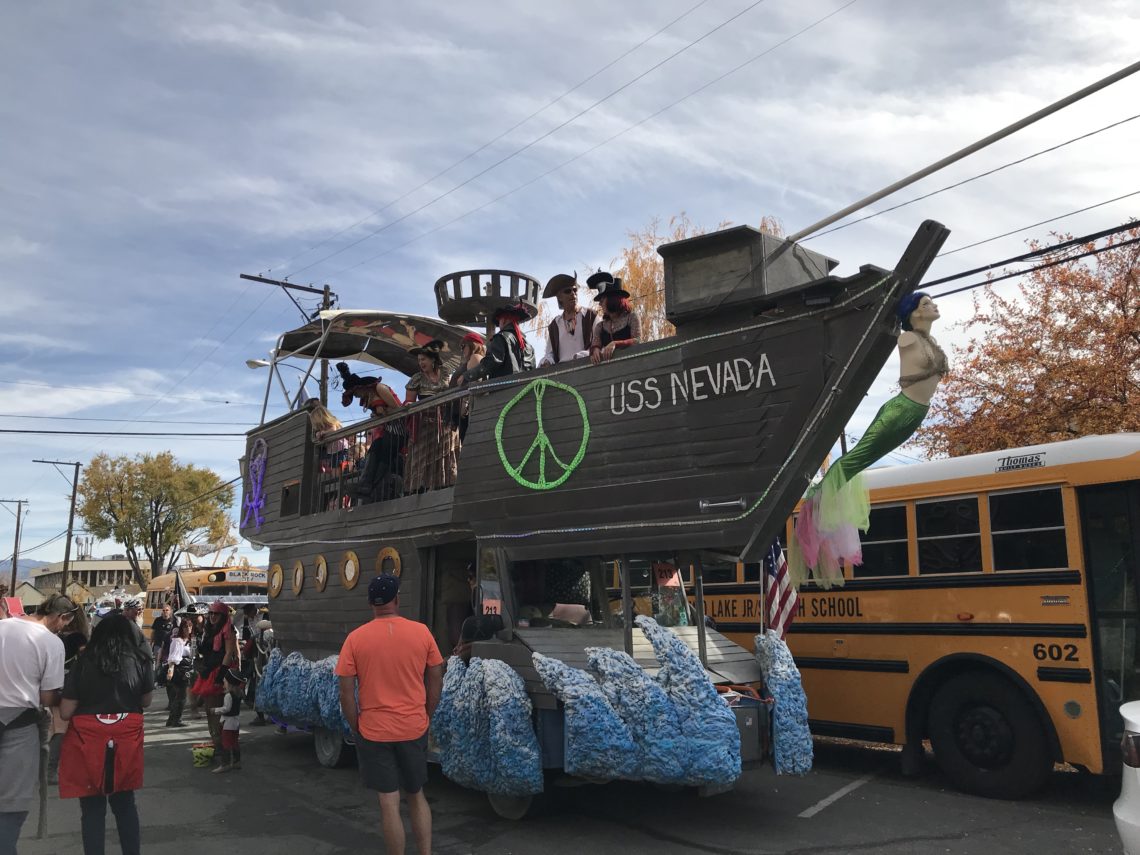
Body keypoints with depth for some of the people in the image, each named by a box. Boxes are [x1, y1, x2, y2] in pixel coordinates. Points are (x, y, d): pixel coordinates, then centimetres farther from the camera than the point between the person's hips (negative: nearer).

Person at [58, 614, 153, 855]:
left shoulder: (83, 662, -5)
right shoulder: (141, 660, -1)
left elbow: (65, 712, -4)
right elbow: (146, 701, 10)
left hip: (87, 739, -2)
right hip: (126, 738, 2)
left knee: (92, 807, 9)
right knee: (124, 802, 19)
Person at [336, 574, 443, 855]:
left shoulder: (355, 638, -8)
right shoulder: (421, 632, -5)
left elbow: (346, 691, -7)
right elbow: (436, 680, 2)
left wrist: (356, 728, 5)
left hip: (374, 731, -2)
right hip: (414, 728, 2)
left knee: (389, 802, 7)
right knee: (416, 795, 19)